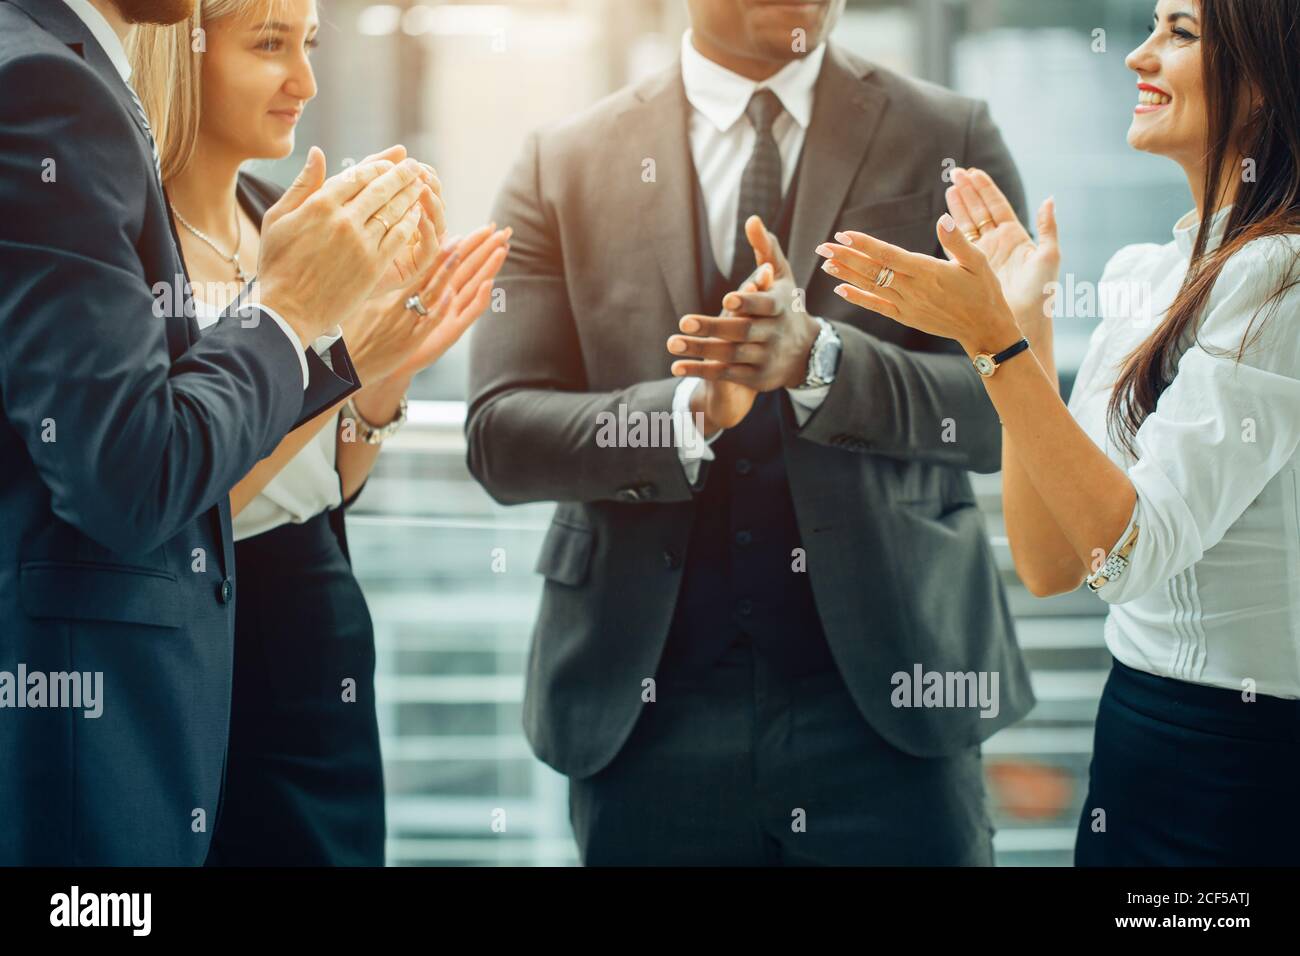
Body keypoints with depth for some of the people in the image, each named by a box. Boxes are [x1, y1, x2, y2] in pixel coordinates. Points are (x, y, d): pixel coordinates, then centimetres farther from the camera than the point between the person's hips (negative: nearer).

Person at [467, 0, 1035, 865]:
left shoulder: (950, 141, 3)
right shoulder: (564, 166, 4)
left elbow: (1006, 409, -6)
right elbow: (499, 438, -3)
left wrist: (816, 356, -22)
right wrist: (690, 406, -19)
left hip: (882, 698, 0)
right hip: (651, 709, 1)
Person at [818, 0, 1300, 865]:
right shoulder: (1143, 273, 8)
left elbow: (1136, 550, -21)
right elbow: (1052, 565, 3)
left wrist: (998, 341, -23)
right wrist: (1028, 324, -1)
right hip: (1137, 720, 7)